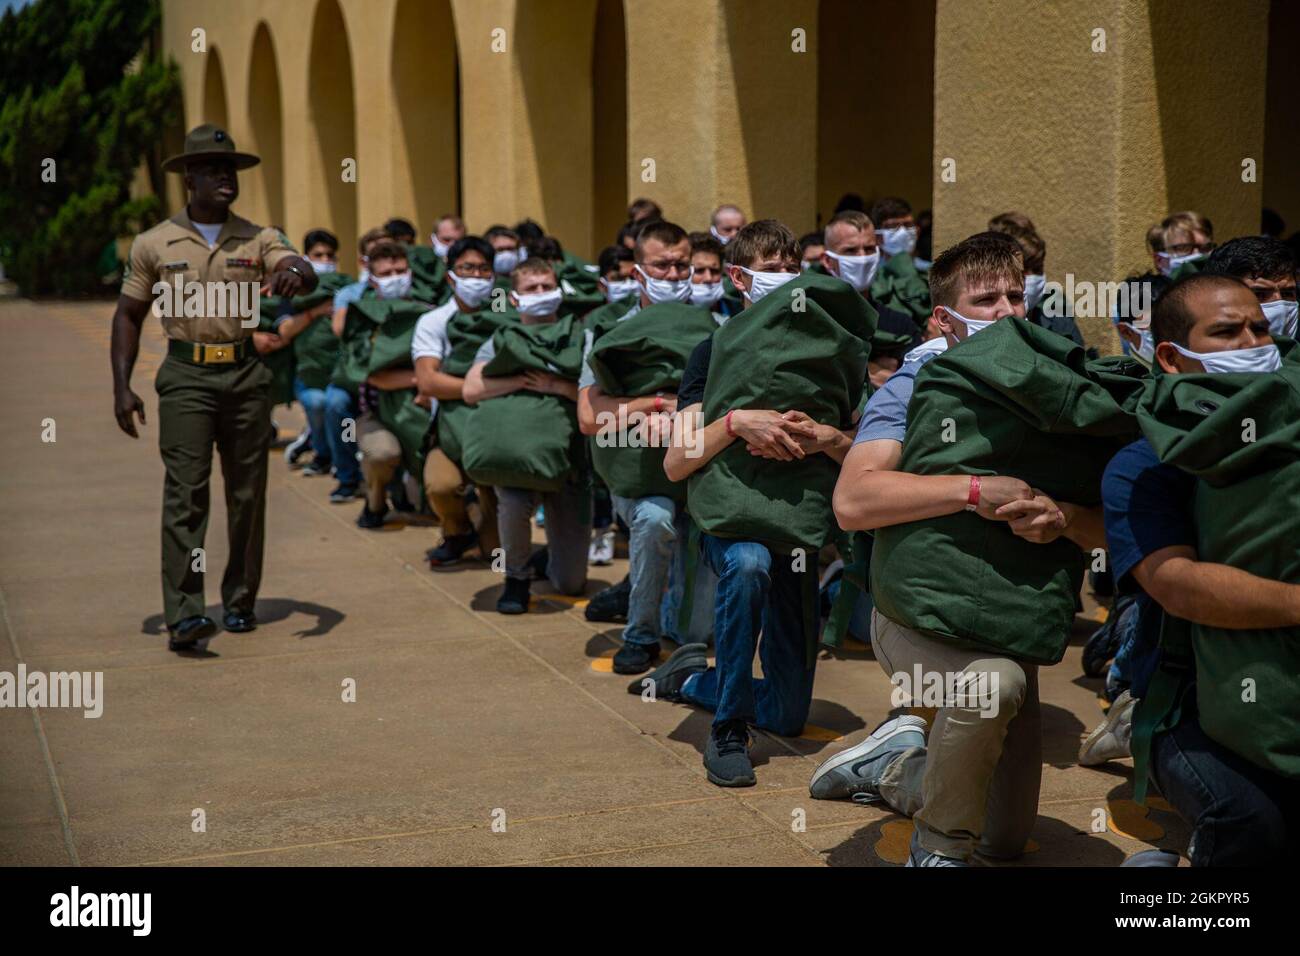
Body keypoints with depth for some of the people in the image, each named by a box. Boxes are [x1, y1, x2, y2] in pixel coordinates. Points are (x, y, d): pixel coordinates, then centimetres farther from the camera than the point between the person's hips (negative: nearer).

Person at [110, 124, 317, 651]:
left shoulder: (259, 240, 6)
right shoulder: (153, 244, 5)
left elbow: (306, 272, -11)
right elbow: (128, 316, 9)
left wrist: (293, 274, -37)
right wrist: (121, 387, -1)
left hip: (247, 375, 2)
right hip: (186, 376, -2)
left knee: (247, 493, 7)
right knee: (186, 492, -11)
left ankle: (240, 602, 20)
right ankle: (183, 614, -15)